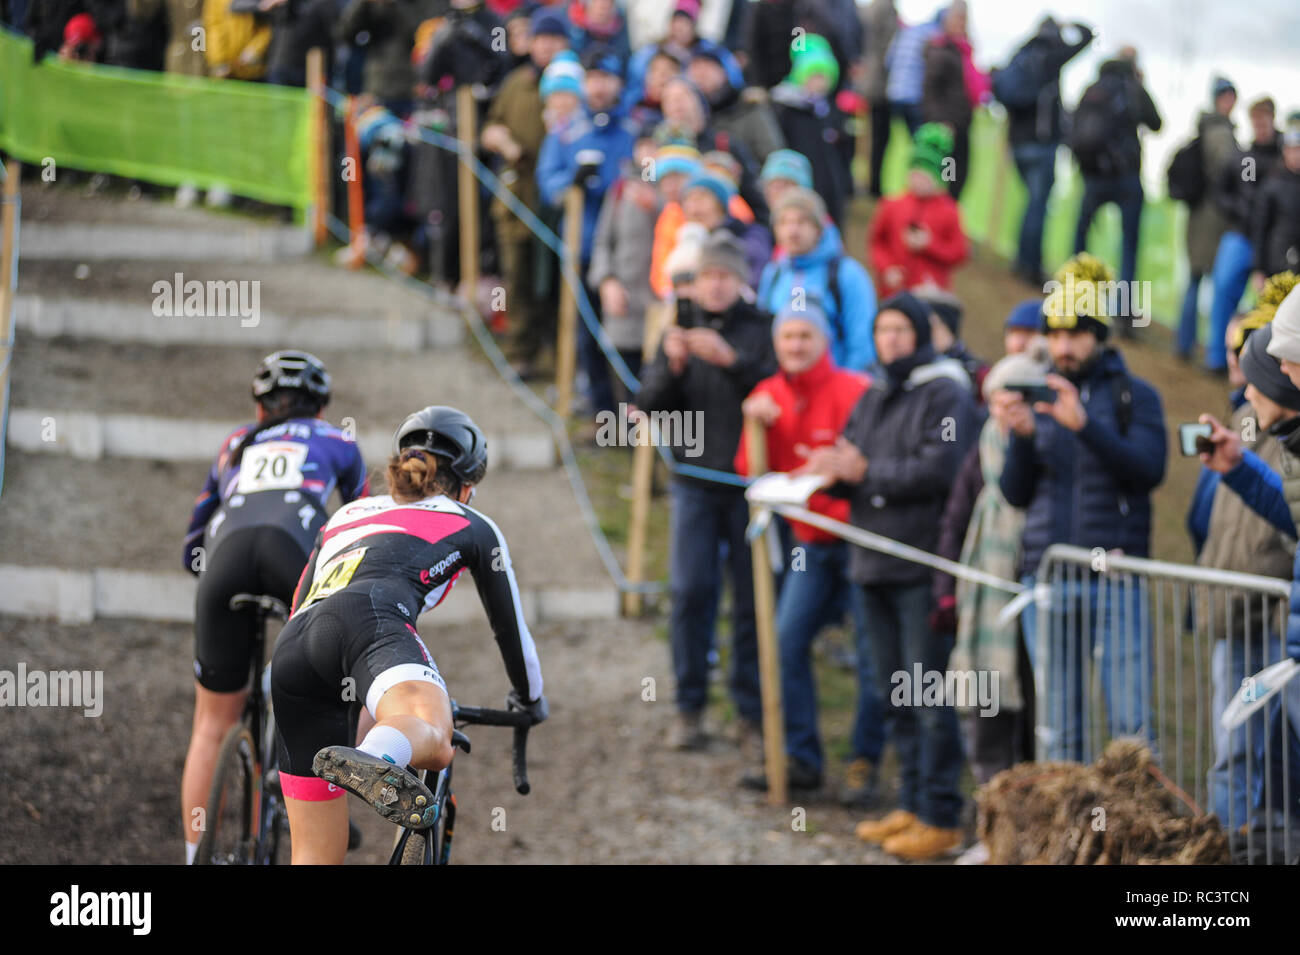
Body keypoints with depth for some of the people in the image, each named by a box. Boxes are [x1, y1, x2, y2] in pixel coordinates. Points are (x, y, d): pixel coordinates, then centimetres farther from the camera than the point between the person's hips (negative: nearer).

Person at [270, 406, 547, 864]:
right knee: (432, 742, -33)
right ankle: (373, 761, -67)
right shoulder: (473, 527, 30)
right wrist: (531, 700, 57)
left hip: (290, 654, 5)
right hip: (368, 621, -5)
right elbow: (509, 625, 38)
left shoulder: (347, 514, 41)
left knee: (315, 856, 7)